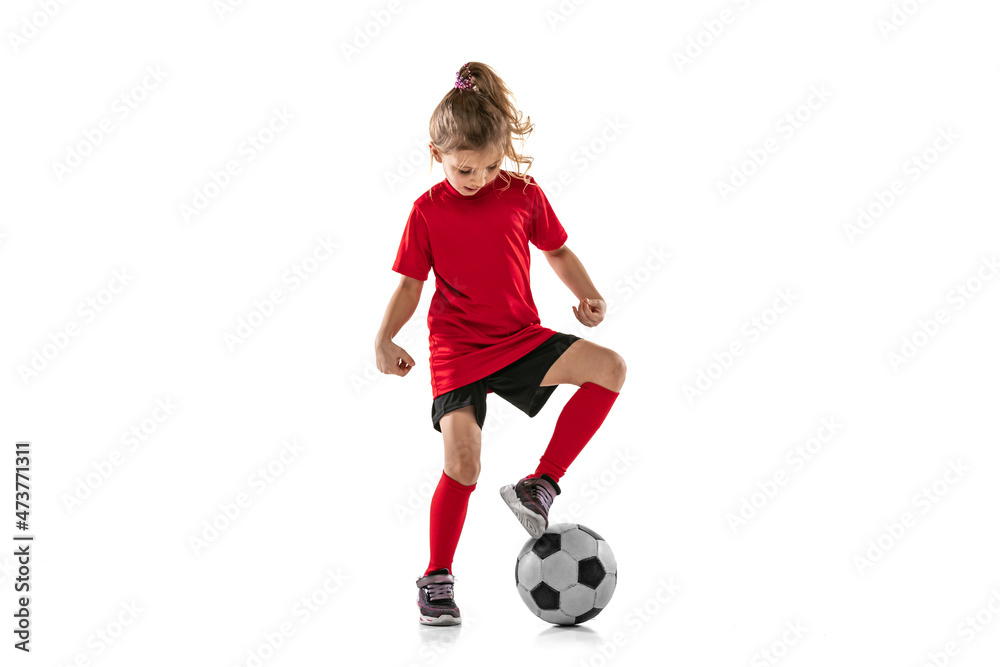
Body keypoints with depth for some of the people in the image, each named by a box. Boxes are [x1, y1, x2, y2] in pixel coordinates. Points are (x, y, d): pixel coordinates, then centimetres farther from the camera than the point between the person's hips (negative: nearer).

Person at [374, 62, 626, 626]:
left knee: (611, 369, -18)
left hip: (522, 337, 3)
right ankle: (437, 579, 2)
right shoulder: (429, 210, -3)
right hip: (458, 350, -3)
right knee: (462, 461, -17)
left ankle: (540, 485, -12)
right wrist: (385, 340, -13)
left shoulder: (524, 195, 1)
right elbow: (410, 283, 1)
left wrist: (588, 296, -2)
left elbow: (557, 250, 15)